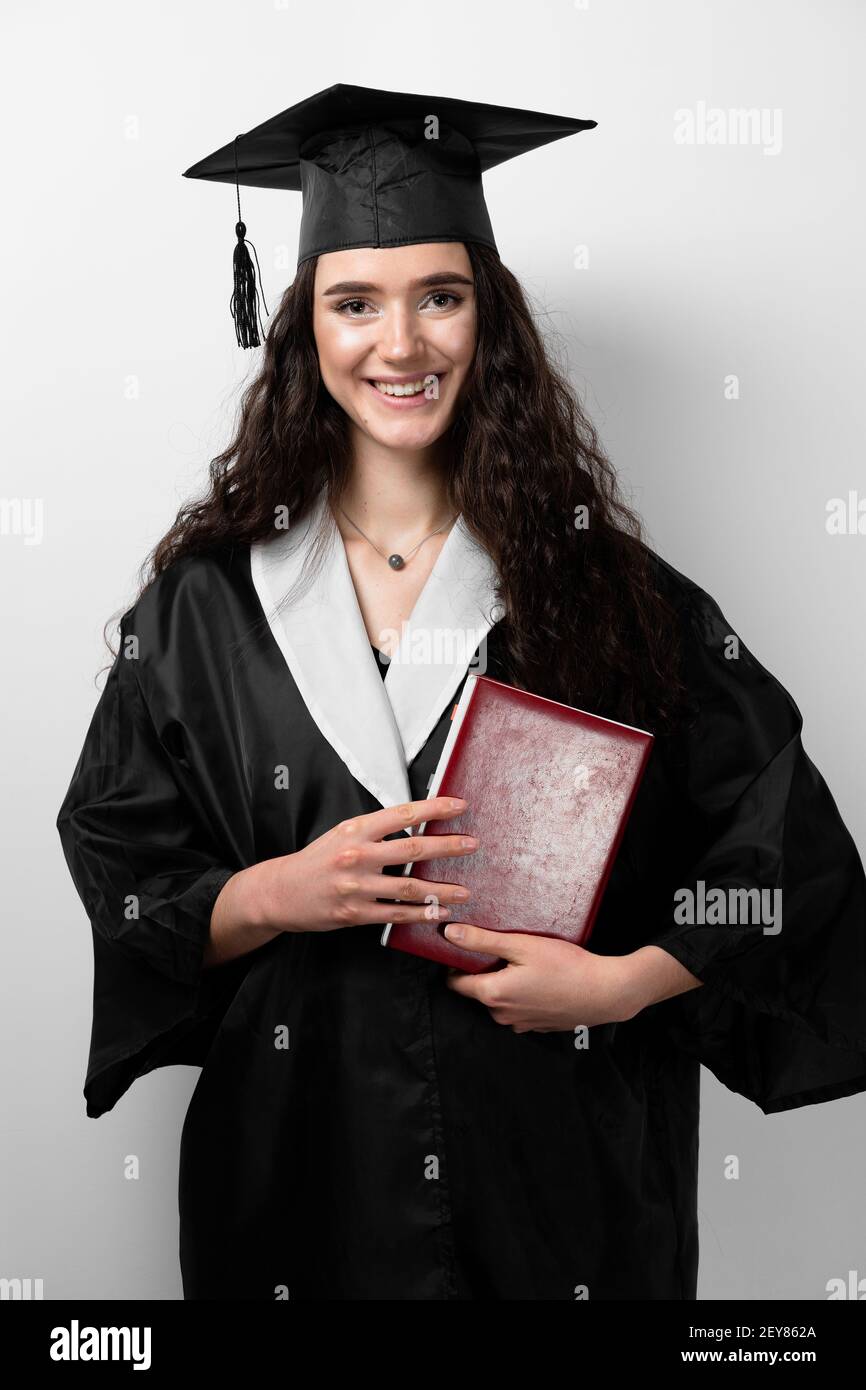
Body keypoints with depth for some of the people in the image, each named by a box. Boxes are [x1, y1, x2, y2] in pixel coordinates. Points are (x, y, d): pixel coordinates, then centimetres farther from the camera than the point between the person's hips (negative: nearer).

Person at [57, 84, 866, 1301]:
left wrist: (623, 981, -14)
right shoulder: (211, 596, -2)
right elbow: (120, 873, 0)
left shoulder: (597, 581, -4)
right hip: (303, 1145, 1)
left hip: (557, 1147, 0)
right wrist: (281, 894, -18)